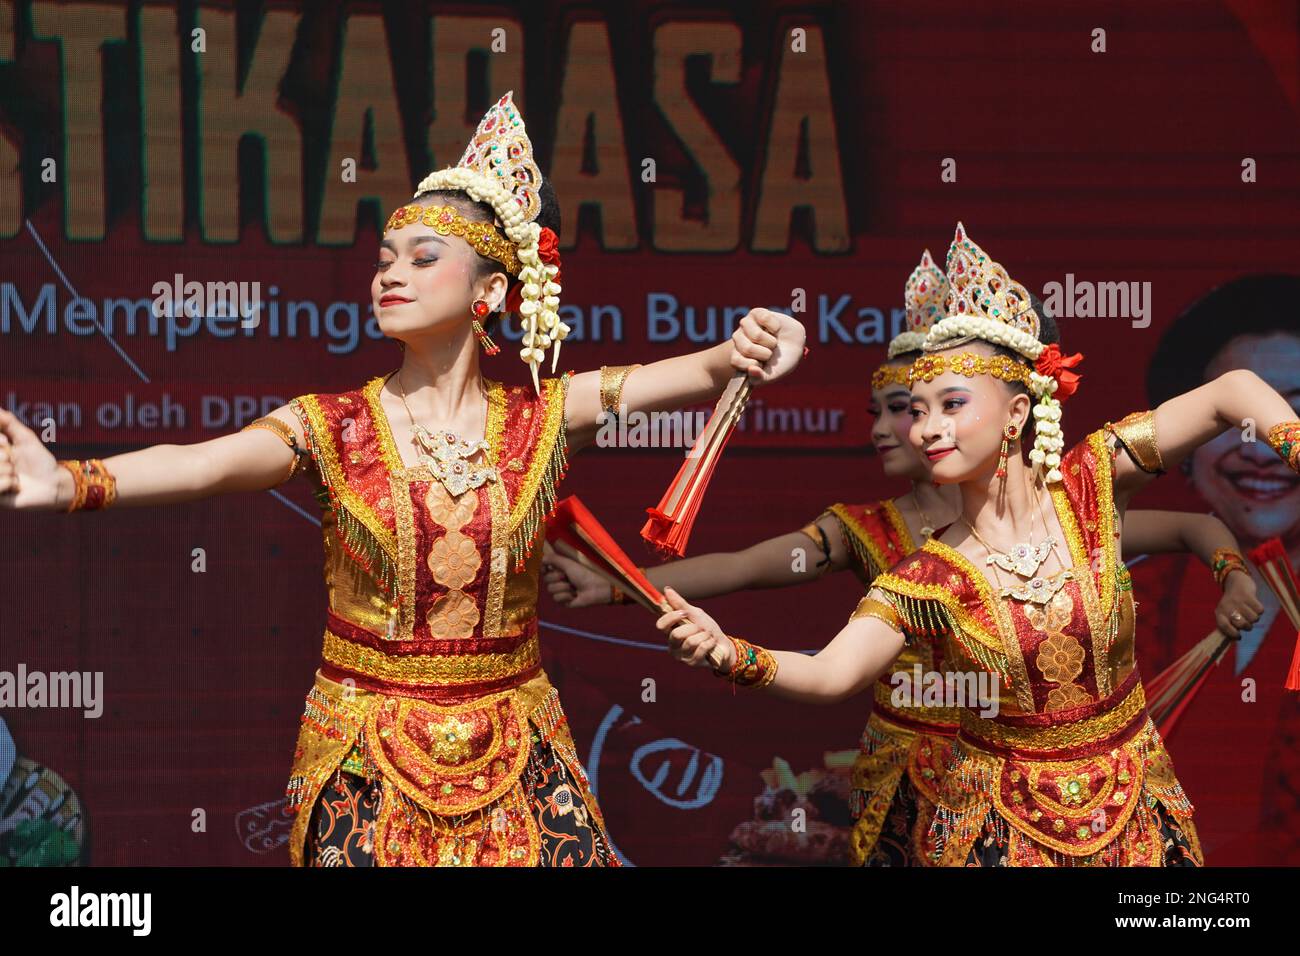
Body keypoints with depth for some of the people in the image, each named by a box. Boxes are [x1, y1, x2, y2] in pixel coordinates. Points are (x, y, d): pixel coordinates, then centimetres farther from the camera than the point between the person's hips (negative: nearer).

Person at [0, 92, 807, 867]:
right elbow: (204, 464, -22)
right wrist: (71, 484, -41)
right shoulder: (334, 426, -5)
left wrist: (739, 354, -36)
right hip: (367, 759, -1)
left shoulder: (544, 417, 1)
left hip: (518, 762, 1)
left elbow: (676, 379, -12)